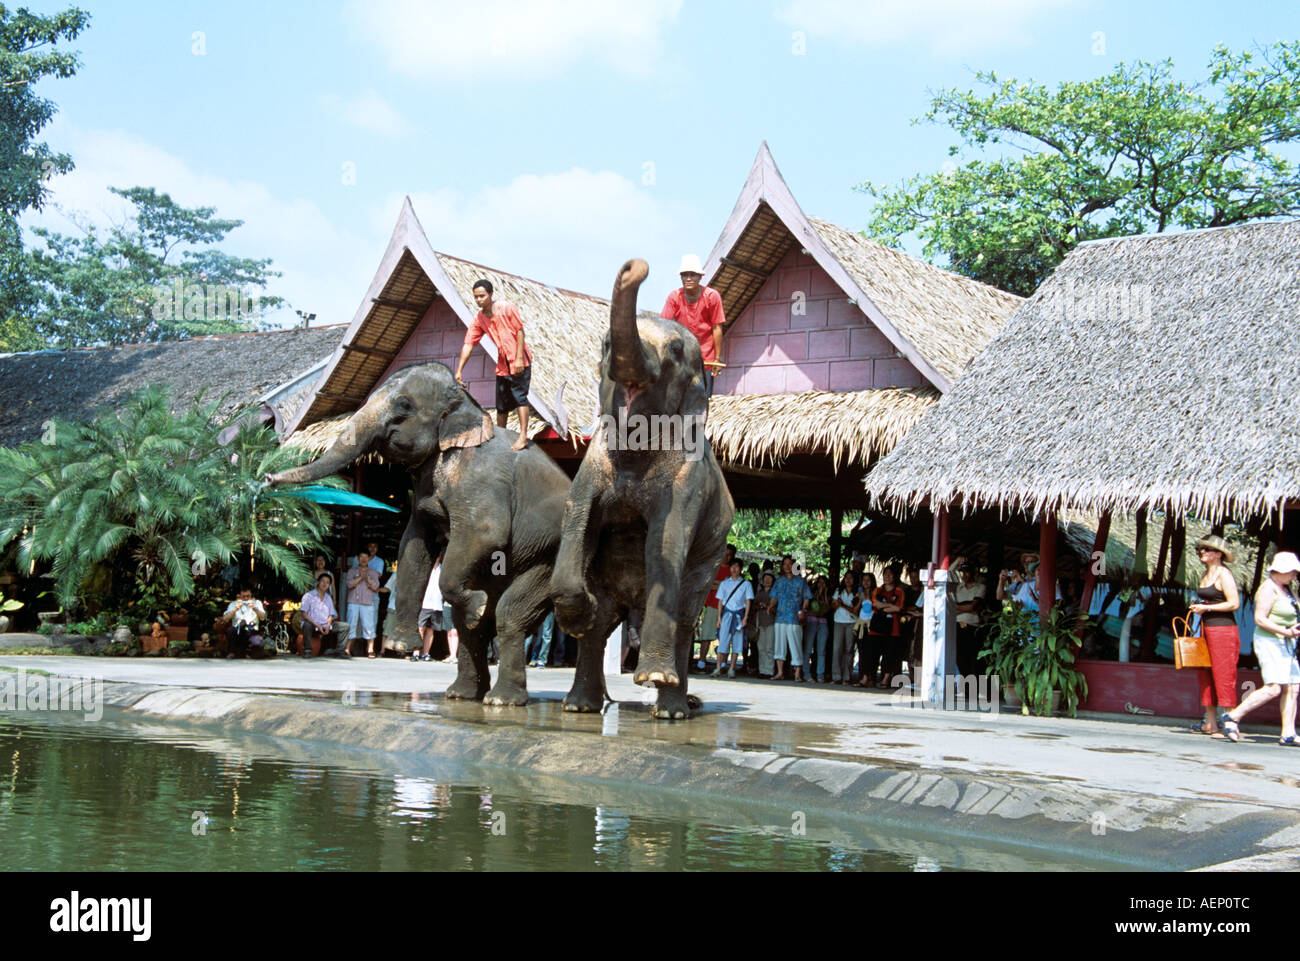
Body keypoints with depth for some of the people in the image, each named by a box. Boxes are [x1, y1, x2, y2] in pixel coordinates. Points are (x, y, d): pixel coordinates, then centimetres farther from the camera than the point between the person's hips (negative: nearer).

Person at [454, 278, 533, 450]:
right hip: (502, 363, 6)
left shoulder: (506, 307, -11)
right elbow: (468, 344, 0)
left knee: (520, 396, -12)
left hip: (519, 360, -6)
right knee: (501, 403, 10)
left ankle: (523, 436, -11)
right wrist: (459, 370, -6)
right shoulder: (479, 319, 2)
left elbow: (520, 331, -11)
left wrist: (519, 358, -17)